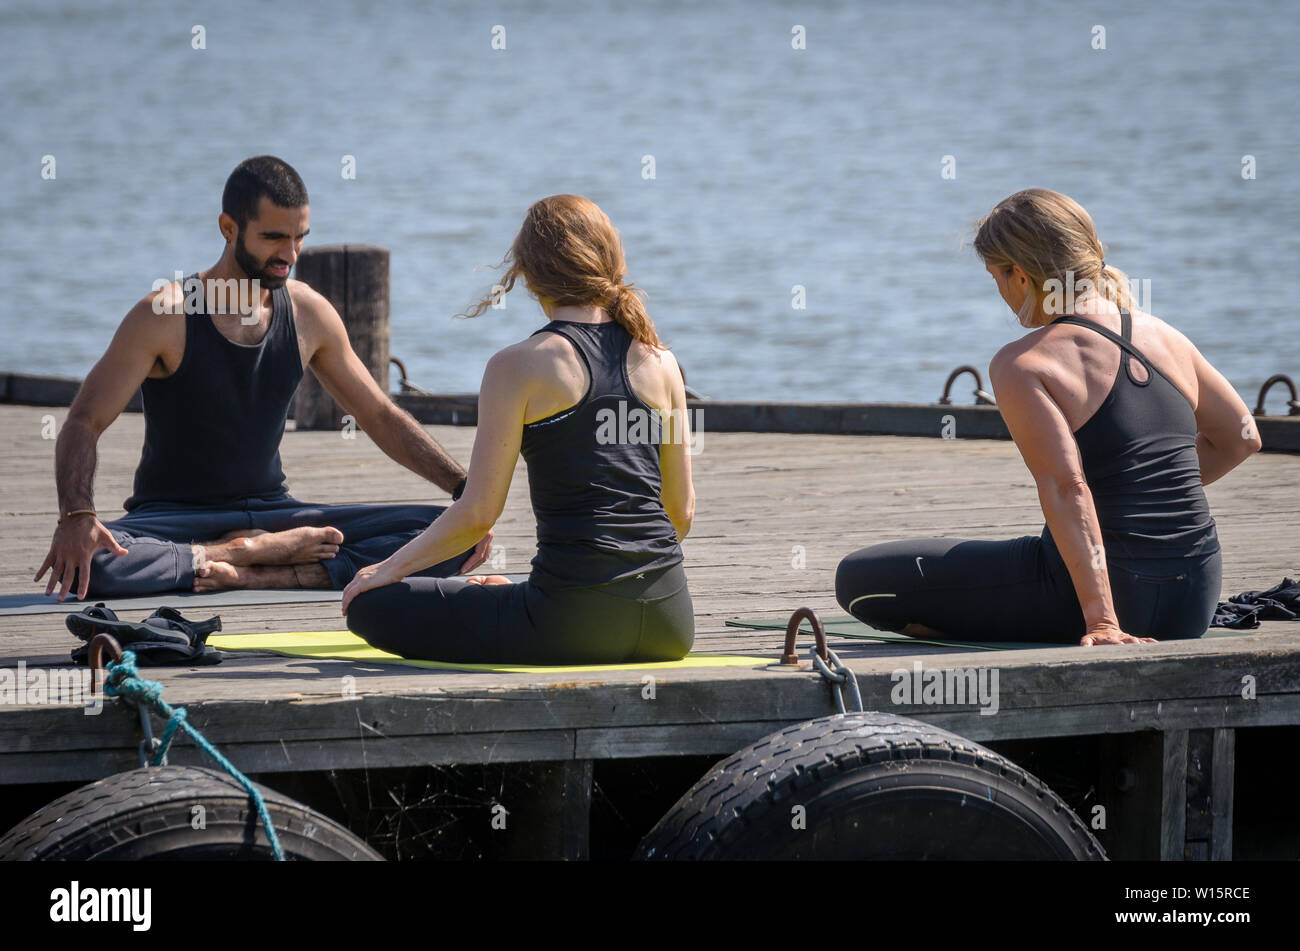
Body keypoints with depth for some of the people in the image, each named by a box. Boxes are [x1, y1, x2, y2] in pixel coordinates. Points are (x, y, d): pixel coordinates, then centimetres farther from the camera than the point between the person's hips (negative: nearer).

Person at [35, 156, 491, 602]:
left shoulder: (308, 313, 3)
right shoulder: (166, 316, -11)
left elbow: (382, 417, 13)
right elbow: (83, 423, -14)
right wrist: (76, 517, -34)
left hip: (271, 511, 4)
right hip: (175, 518, -4)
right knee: (80, 562, -39)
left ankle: (262, 576, -30)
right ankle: (263, 554, -25)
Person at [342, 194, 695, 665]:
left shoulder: (518, 367, -7)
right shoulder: (659, 361, 7)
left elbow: (478, 512, -7)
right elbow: (682, 511, 12)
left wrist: (390, 568, 8)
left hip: (575, 624, -7)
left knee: (371, 605, 2)